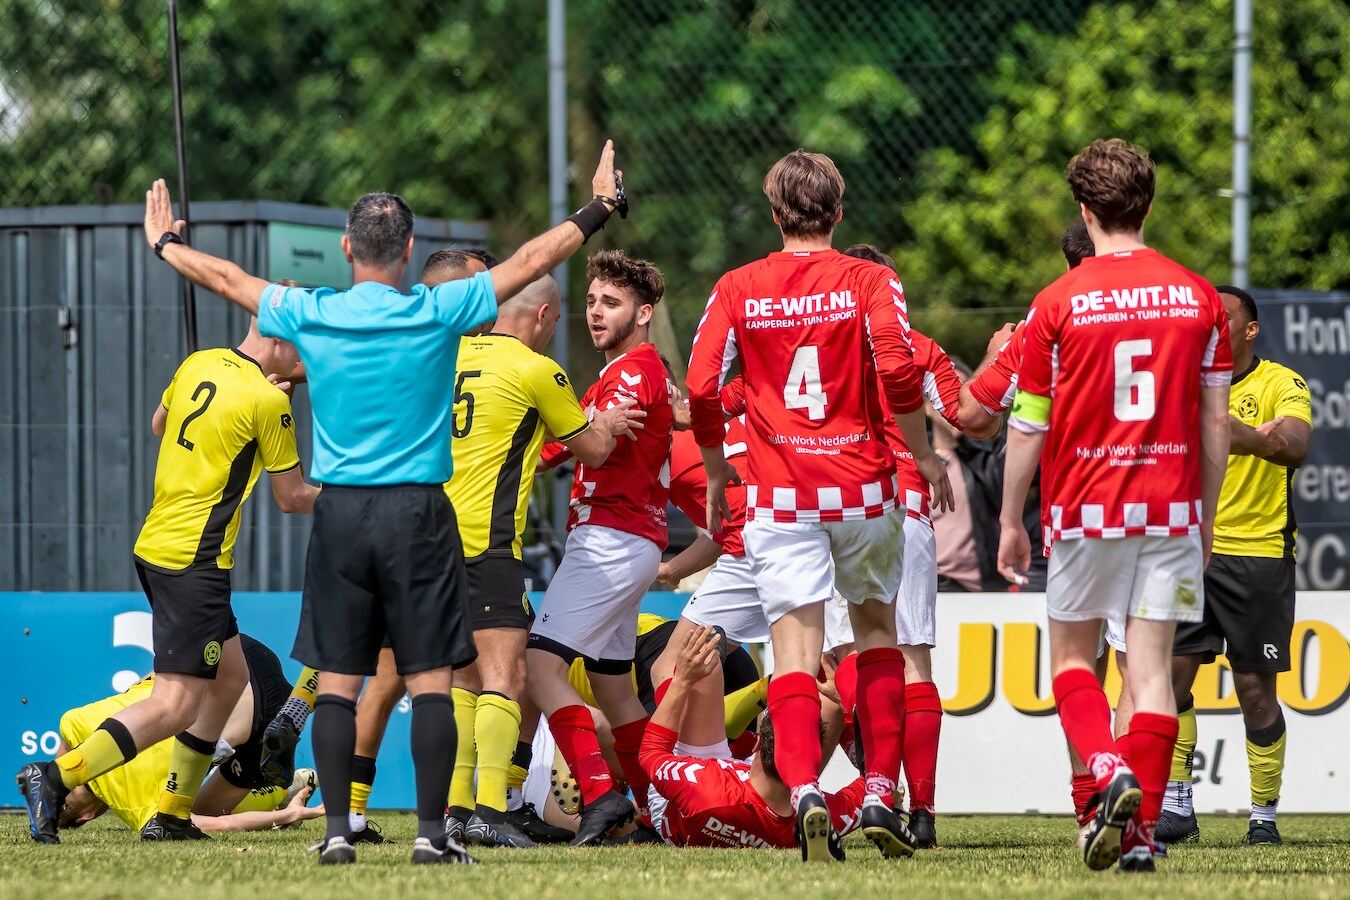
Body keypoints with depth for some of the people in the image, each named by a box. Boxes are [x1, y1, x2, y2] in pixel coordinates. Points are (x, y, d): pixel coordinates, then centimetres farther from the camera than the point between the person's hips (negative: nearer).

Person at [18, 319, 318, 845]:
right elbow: (293, 498, -3)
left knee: (230, 678, 19)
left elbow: (159, 425, 28)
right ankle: (56, 777, -20)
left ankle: (172, 815, 20)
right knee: (174, 705, -10)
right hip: (194, 562, -9)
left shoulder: (199, 365, 8)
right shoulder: (267, 400, -12)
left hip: (156, 544, 9)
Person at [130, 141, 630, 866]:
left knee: (336, 682, 5)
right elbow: (531, 262, 4)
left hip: (339, 512, 2)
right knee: (430, 679, 1)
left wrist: (164, 243, 35)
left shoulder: (309, 316, 0)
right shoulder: (437, 313, -6)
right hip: (417, 510, -2)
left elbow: (225, 279, 16)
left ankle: (336, 832, 1)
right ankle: (431, 833, -3)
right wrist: (601, 207, 17)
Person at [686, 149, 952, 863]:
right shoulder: (869, 282, 0)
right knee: (877, 630, 19)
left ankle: (805, 791, -26)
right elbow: (897, 369, -13)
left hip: (779, 496, 0)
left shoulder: (737, 289, 4)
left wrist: (716, 470, 12)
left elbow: (700, 387, -2)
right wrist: (923, 456, -1)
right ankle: (880, 794, 14)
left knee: (794, 649, -5)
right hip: (863, 485, 0)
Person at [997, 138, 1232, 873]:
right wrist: (1206, 513, 16)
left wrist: (1010, 521, 7)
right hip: (1172, 509, 2)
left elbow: (1027, 425, -2)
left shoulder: (1058, 303, -5)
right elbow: (1215, 421, 6)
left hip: (1086, 509, -2)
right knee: (1152, 666, 4)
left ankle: (1109, 773, -13)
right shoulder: (1198, 297, 3)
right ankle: (1142, 829, -1)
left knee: (1071, 657, 12)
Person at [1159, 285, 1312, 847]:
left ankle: (1264, 816, 10)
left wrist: (1245, 435, -43)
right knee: (1171, 674, -5)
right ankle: (1176, 809, 2)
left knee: (1255, 689, -1)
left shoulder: (1281, 385, -4)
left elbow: (1296, 447, -23)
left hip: (1259, 554, -4)